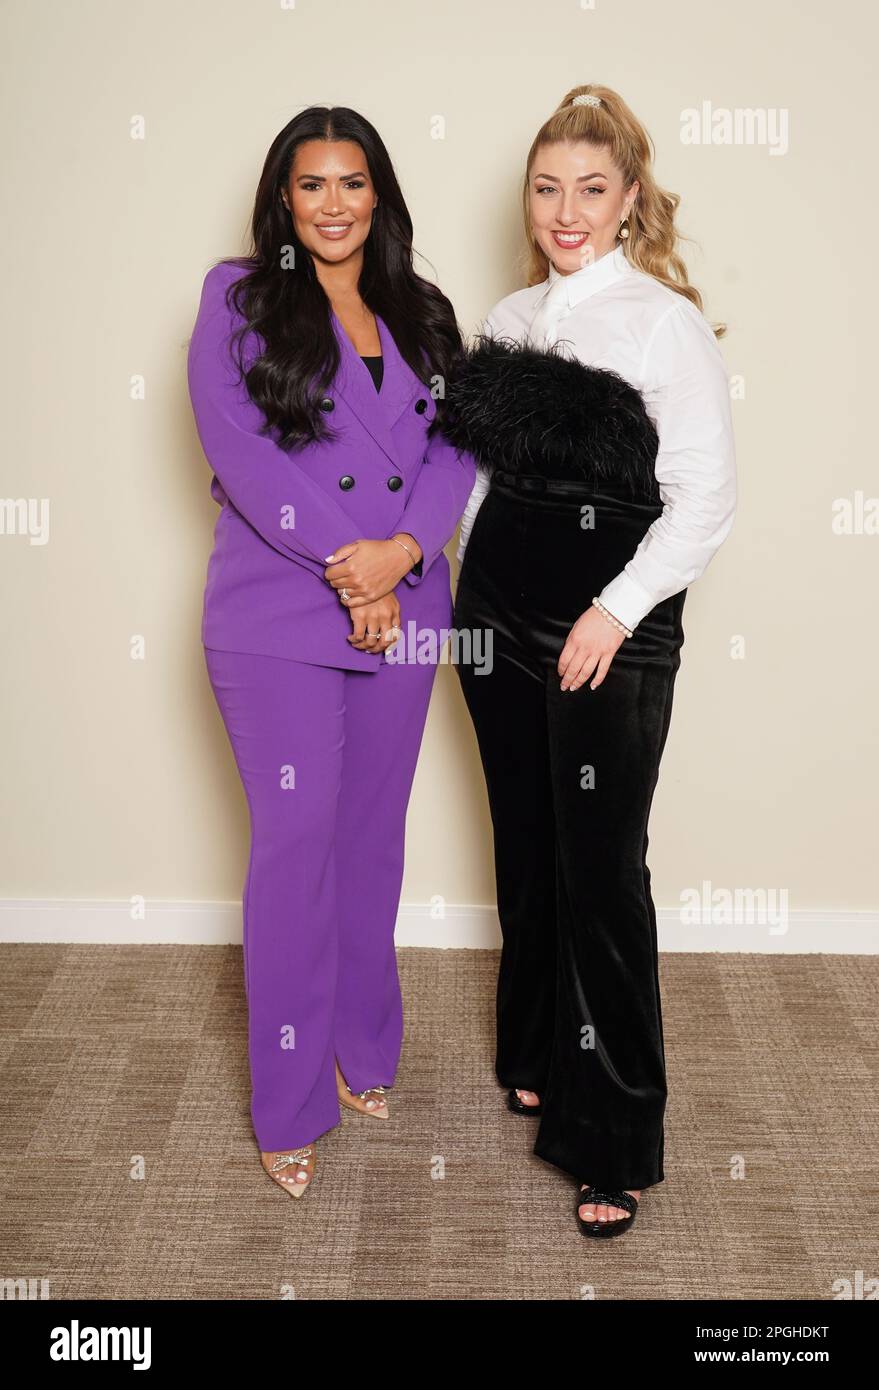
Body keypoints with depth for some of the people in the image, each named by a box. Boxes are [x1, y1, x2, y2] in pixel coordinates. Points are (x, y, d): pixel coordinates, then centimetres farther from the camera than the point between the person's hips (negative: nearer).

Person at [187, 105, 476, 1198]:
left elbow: (454, 445, 5)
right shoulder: (237, 297, 2)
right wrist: (341, 559, -16)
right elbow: (237, 442, -10)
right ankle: (290, 1106, 10)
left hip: (403, 614, 4)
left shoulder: (420, 315, 14)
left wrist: (403, 549, -13)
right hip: (279, 619, -4)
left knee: (374, 834, 13)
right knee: (295, 843, -3)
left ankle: (363, 1051, 31)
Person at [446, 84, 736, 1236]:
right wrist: (464, 579, 11)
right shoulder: (512, 315, 10)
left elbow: (706, 498, -12)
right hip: (501, 607, 6)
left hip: (609, 631, -6)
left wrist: (616, 612, -19)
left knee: (600, 875, -4)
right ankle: (538, 1056, 34)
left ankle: (618, 1144, 9)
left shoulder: (666, 321, -8)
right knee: (525, 851, 15)